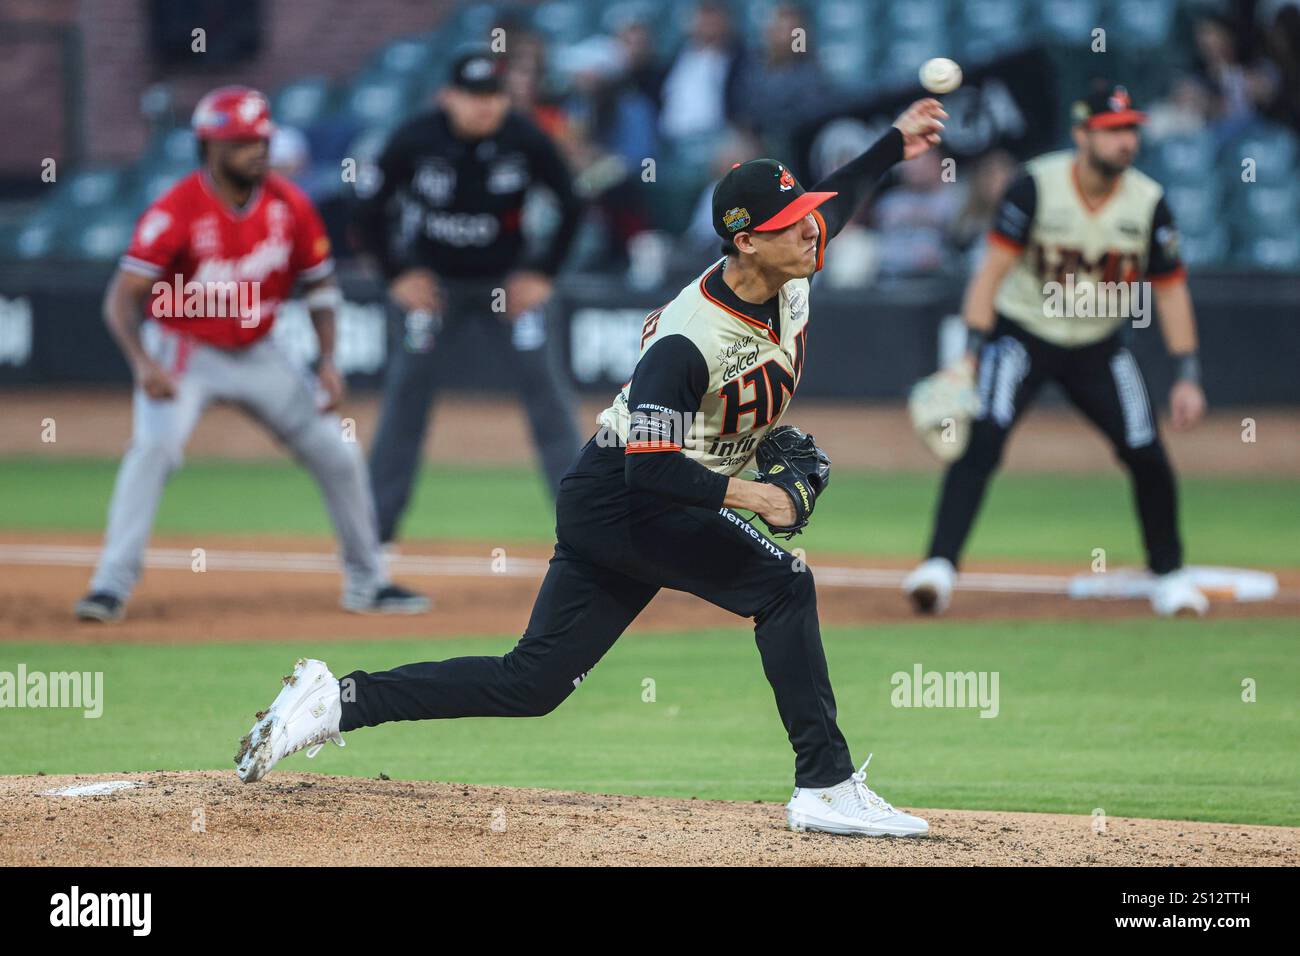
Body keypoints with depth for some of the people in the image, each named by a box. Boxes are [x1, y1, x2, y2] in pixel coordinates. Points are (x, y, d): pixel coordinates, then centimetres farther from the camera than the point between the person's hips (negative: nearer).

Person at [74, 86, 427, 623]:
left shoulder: (289, 205, -9)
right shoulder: (177, 211, -23)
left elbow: (319, 282, 4)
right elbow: (122, 297, -26)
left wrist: (328, 361, -8)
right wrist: (143, 363, -42)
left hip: (257, 355, 5)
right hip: (183, 354, -4)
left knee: (338, 455, 2)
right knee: (154, 447, -27)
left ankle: (366, 582, 19)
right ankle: (111, 586, -23)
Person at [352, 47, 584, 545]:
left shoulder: (525, 140, -17)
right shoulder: (415, 141, -19)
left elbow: (571, 205, -3)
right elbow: (368, 210, -6)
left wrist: (543, 272, -6)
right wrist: (397, 275, -8)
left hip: (507, 280, 0)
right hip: (434, 279, 0)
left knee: (543, 384, -7)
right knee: (407, 390, -3)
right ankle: (376, 522, 6)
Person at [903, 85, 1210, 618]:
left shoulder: (1148, 202, -10)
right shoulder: (1037, 185, -19)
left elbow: (1170, 289, -2)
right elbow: (993, 270, -17)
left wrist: (1188, 376, -7)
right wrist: (971, 355, -24)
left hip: (1098, 348, 3)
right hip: (1023, 333, -3)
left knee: (1147, 455, -3)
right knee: (982, 440, -22)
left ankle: (1169, 575, 18)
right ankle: (939, 567, -25)